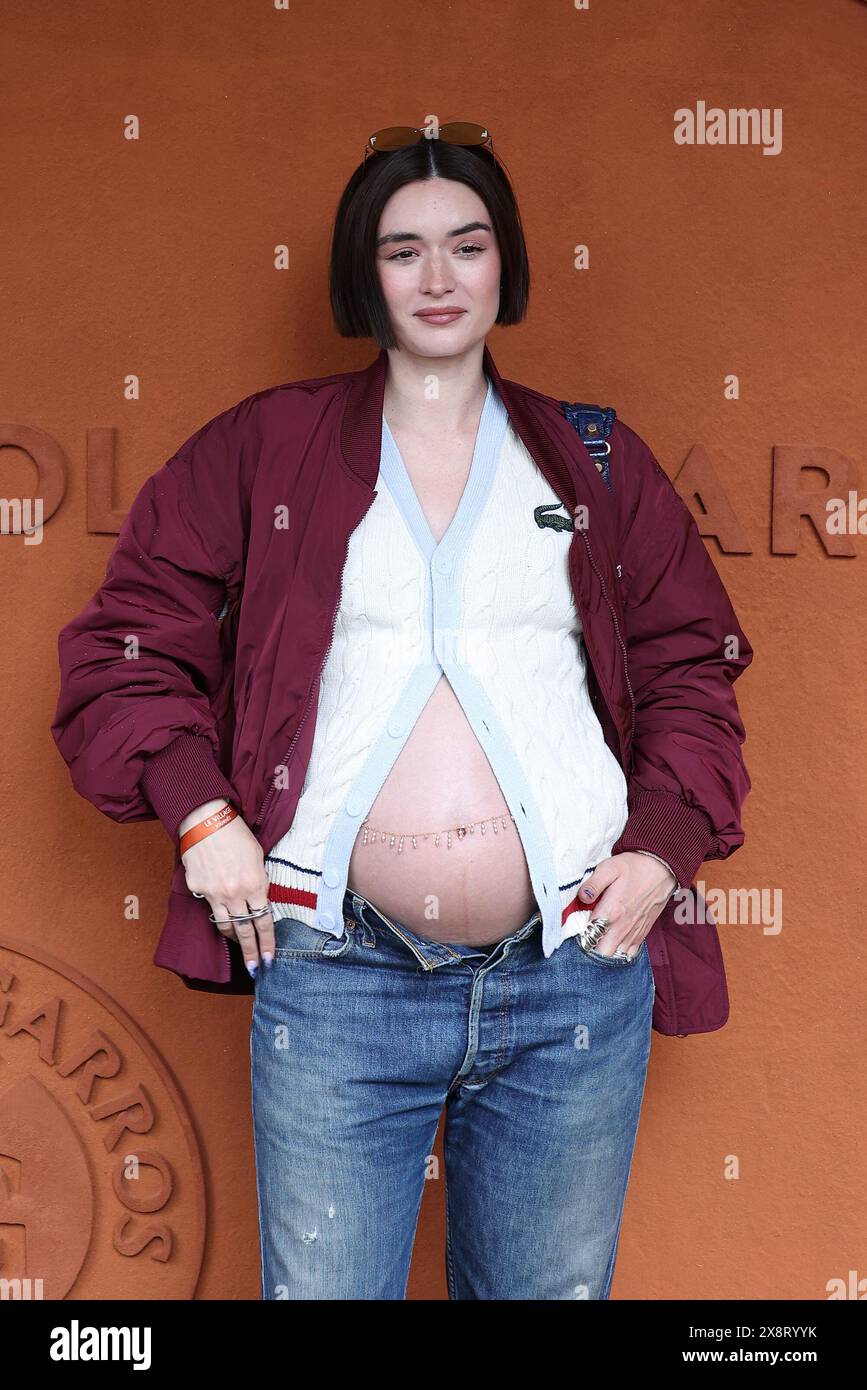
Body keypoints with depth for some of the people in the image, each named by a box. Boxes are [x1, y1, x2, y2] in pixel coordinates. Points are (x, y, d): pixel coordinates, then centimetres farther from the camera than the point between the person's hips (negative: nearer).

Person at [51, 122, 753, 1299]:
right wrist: (200, 812, -7)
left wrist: (664, 845, -1)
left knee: (551, 1287, 16)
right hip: (334, 976, -1)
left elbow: (691, 660, 13)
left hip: (575, 974, 2)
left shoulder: (596, 460, 12)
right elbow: (128, 643, 7)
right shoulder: (264, 447, 8)